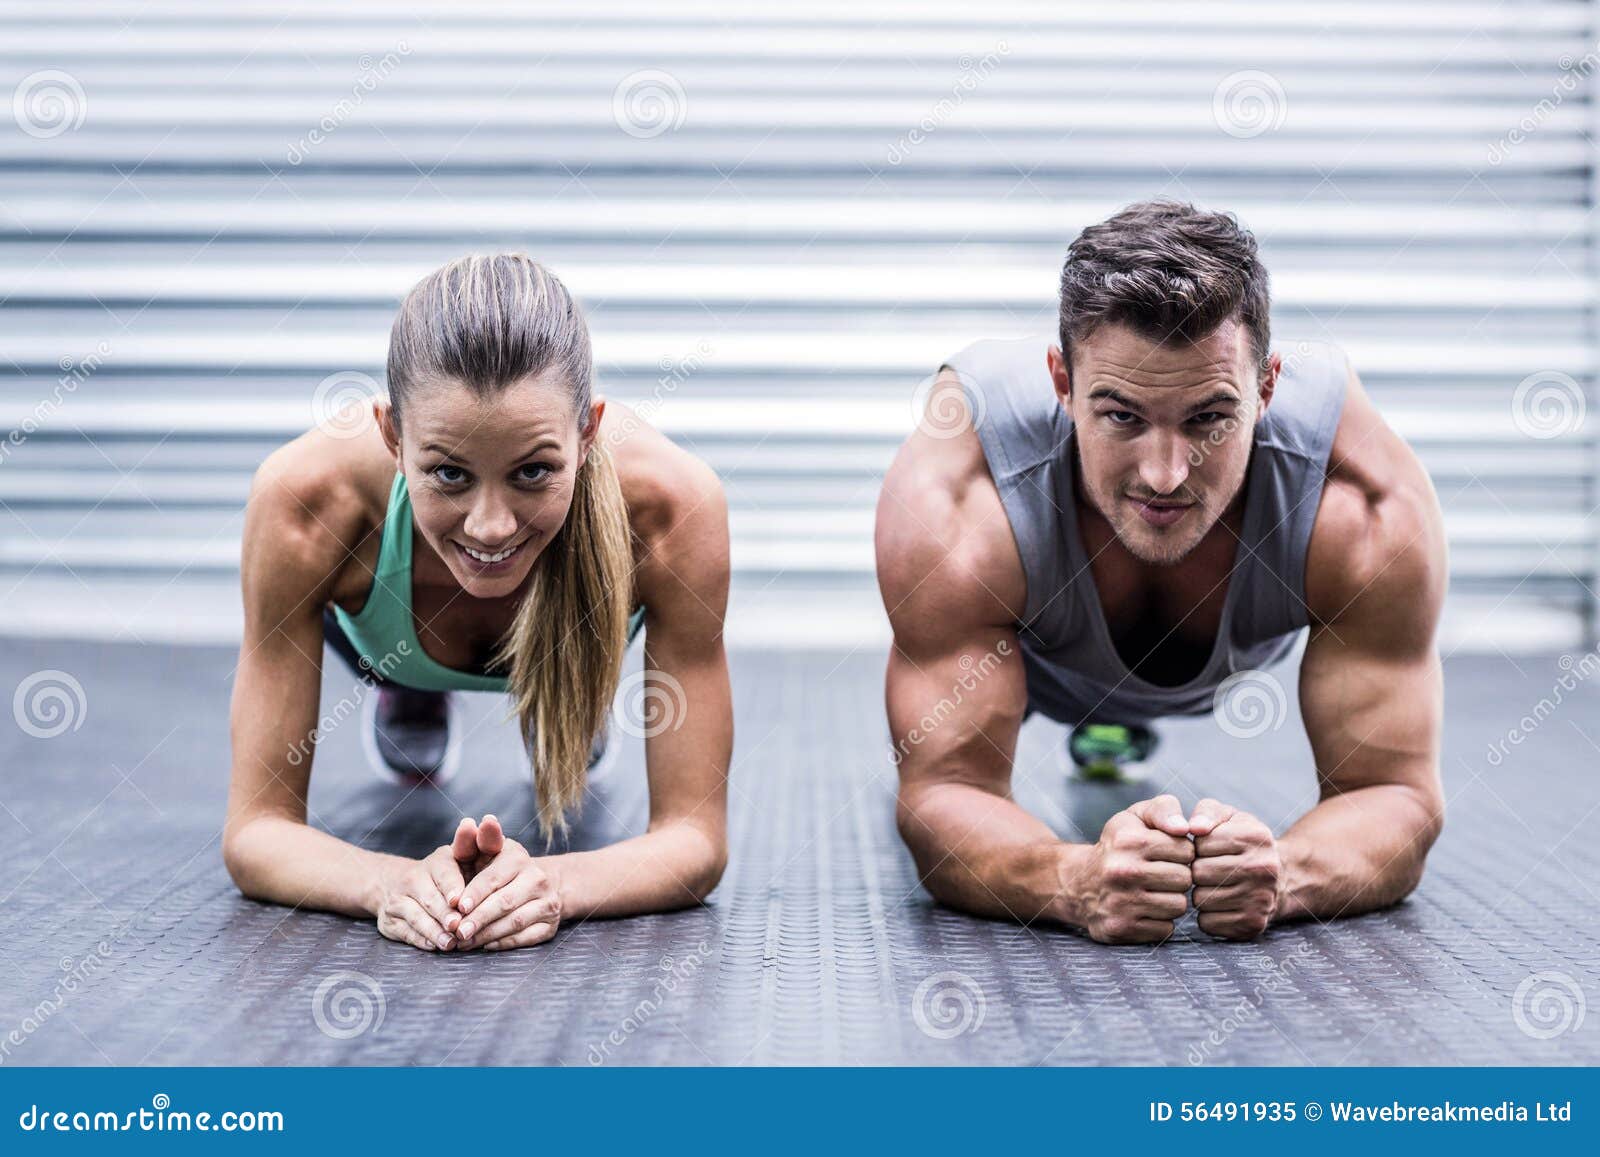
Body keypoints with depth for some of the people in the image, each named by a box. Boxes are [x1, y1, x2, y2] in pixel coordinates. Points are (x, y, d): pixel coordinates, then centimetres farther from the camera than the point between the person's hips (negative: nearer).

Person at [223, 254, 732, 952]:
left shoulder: (670, 508, -46)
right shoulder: (305, 502, -46)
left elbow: (694, 836, -38)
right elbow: (256, 828, -38)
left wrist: (554, 884, -59)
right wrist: (389, 883, -58)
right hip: (383, 634, 0)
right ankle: (410, 689, 57)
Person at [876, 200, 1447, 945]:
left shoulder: (1371, 509, -44)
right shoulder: (951, 504, -47)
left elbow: (1395, 793, -38)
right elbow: (944, 791, -43)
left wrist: (1283, 873, -62)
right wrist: (1078, 881, -66)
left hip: (1247, 663, 2)